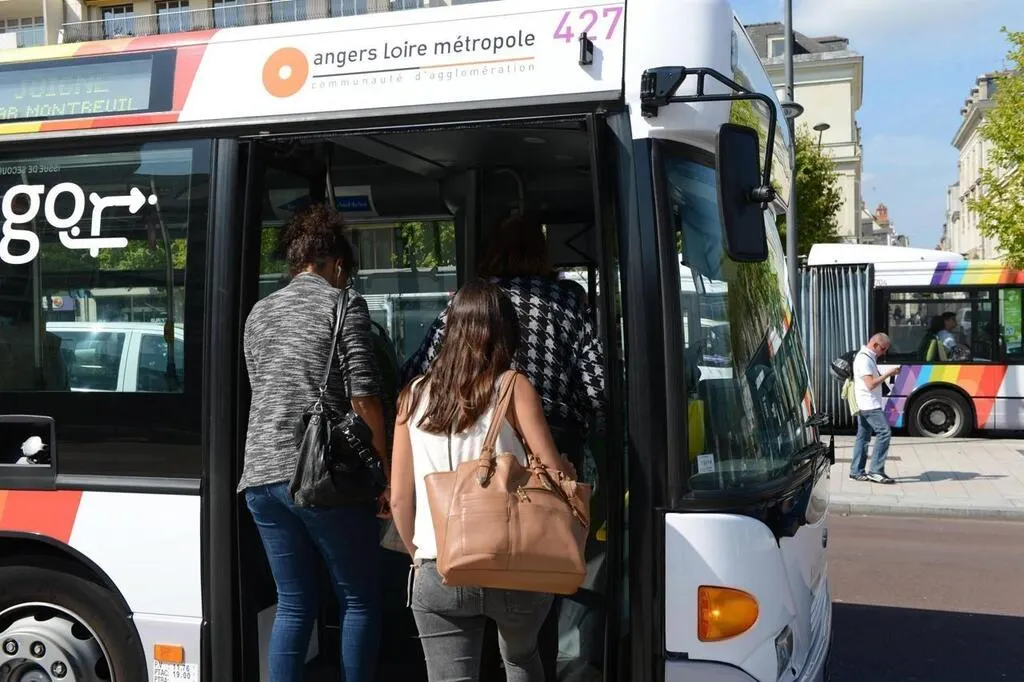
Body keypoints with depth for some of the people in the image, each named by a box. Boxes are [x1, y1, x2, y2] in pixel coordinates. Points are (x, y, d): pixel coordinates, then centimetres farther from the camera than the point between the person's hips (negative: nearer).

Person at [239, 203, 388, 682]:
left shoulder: (259, 312, 18)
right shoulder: (342, 303, -1)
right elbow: (364, 396, -9)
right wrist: (385, 470, -3)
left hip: (262, 473, 6)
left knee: (294, 605, 13)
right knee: (359, 601, 7)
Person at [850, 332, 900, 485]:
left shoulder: (869, 358, 17)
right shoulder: (864, 359, -17)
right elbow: (870, 384, -23)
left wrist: (887, 375, 11)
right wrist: (888, 374, -19)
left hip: (865, 406, 11)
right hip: (870, 405, -11)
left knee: (863, 436, 10)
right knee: (884, 432, -12)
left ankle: (856, 471, 12)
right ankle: (876, 471, -12)